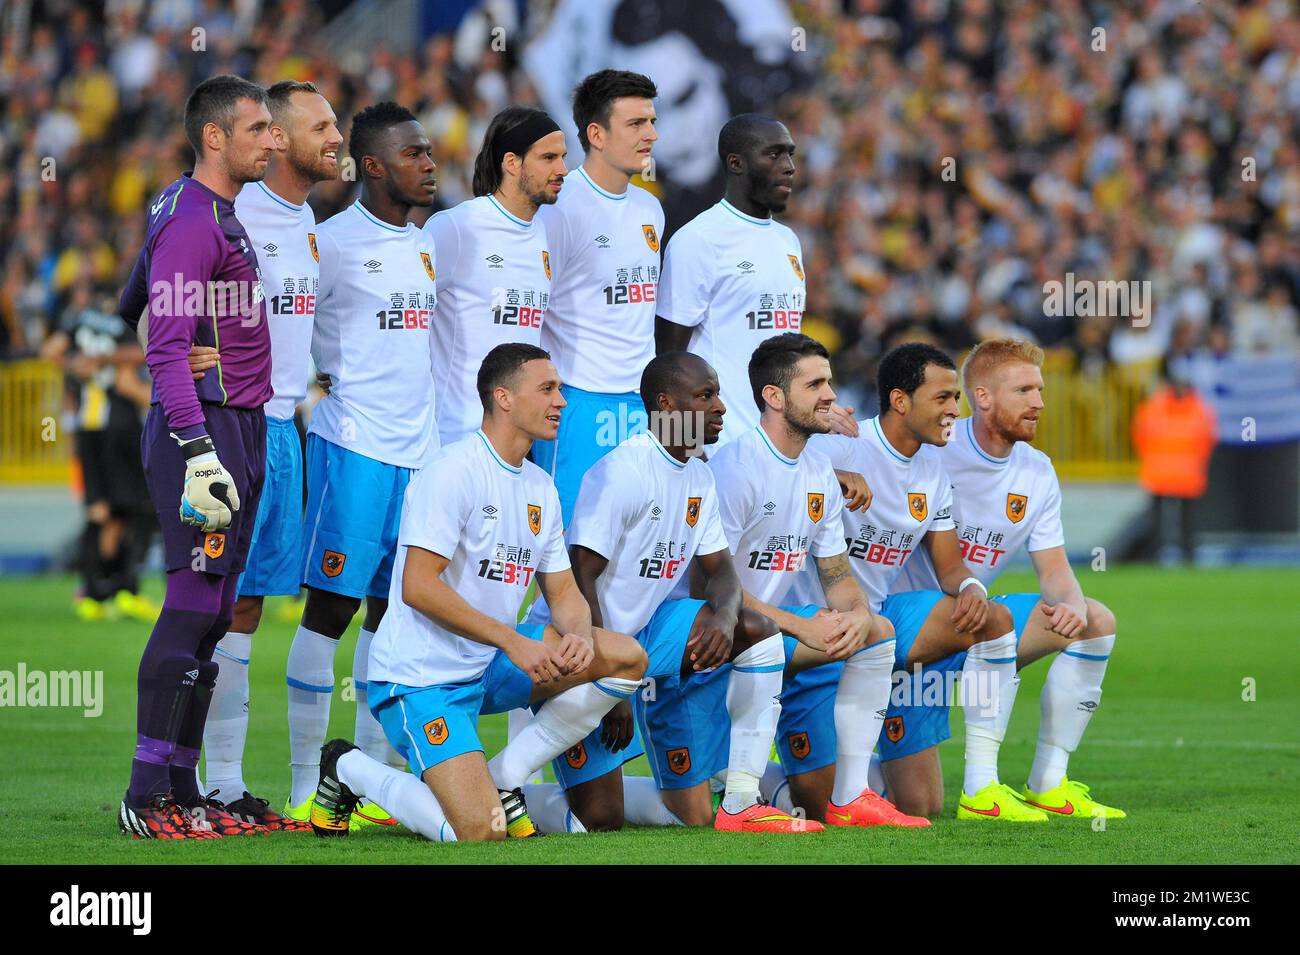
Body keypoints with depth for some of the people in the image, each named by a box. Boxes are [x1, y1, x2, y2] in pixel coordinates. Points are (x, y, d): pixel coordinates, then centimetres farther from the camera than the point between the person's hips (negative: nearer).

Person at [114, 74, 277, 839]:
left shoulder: (226, 221, 17)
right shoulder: (190, 225, -13)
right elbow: (168, 349, -20)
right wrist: (198, 452, -26)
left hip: (240, 431, 10)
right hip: (203, 430, -10)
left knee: (213, 612, 10)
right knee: (194, 605, -11)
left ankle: (183, 789, 13)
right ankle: (148, 797, -10)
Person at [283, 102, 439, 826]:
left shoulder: (427, 247, 16)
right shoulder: (336, 241, -7)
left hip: (420, 448, 7)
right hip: (356, 447, -7)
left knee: (394, 608, 6)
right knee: (332, 605, -6)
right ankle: (306, 788, -5)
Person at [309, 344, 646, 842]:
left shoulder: (541, 488, 12)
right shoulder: (455, 470, -15)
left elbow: (564, 592, 14)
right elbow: (418, 586, -21)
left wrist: (579, 636, -11)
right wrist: (514, 642, -24)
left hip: (489, 666, 8)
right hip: (421, 675, -8)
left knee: (626, 656, -7)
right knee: (480, 832, -22)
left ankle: (502, 777, 1)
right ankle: (350, 770, 5)